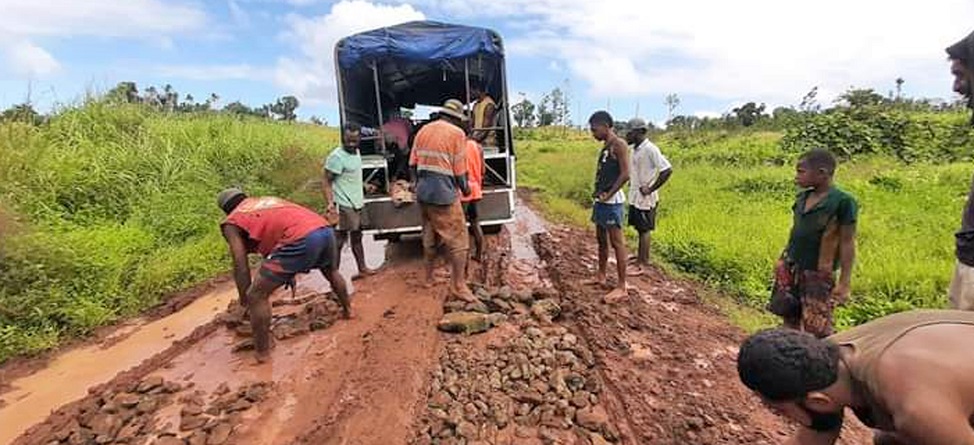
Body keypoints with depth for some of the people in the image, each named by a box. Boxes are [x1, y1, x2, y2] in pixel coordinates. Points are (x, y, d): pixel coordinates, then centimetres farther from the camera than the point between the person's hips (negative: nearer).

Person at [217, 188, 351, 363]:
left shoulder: (232, 222, 17)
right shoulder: (268, 200, 35)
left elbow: (241, 266, 12)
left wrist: (244, 299, 24)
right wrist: (290, 273, 45)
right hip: (324, 229, 7)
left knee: (257, 296, 8)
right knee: (332, 273, 37)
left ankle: (262, 353, 15)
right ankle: (347, 310, 55)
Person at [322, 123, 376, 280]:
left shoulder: (356, 152, 9)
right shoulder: (337, 156, -17)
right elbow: (326, 181, -19)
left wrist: (363, 187, 33)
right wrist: (329, 202, -30)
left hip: (357, 204, 9)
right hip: (344, 206, -9)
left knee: (357, 237, 20)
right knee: (339, 242, -6)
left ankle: (362, 269, 34)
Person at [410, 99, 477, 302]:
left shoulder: (423, 130, 10)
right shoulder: (457, 134, -9)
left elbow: (413, 163, 11)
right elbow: (459, 170, -10)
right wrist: (465, 188, 7)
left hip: (423, 194, 7)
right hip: (444, 195, -7)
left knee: (429, 237, 20)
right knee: (458, 240, 1)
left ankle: (429, 277, 32)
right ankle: (458, 286, 4)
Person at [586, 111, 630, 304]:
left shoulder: (619, 145, -11)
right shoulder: (605, 147, 16)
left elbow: (625, 174, -19)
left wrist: (608, 194, -17)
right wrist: (598, 192, 7)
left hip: (612, 201, -9)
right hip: (600, 200, 10)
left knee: (617, 242, -6)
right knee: (601, 239, 17)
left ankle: (621, 287, 0)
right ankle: (600, 276, 31)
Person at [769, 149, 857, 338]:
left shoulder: (842, 201, -13)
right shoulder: (802, 198, 5)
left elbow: (847, 243, -11)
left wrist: (844, 283, -13)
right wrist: (782, 264, 13)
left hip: (818, 275, -6)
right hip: (790, 269, 6)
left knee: (818, 331, -2)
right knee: (790, 320, 15)